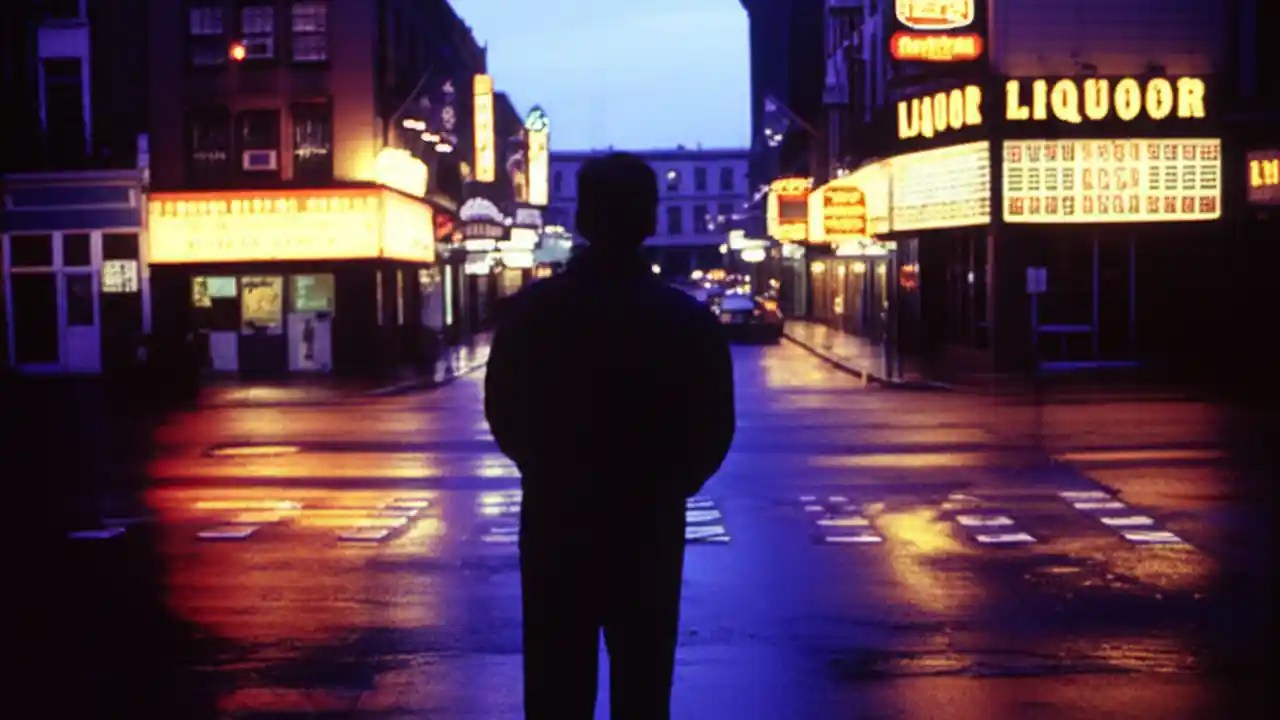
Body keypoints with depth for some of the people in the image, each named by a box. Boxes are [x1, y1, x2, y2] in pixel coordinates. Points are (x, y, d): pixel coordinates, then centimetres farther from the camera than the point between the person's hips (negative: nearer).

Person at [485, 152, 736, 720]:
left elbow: (503, 418, 2)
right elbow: (713, 433, -4)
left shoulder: (527, 312, -7)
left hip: (554, 522, 1)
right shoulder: (689, 319, -10)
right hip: (649, 528, -1)